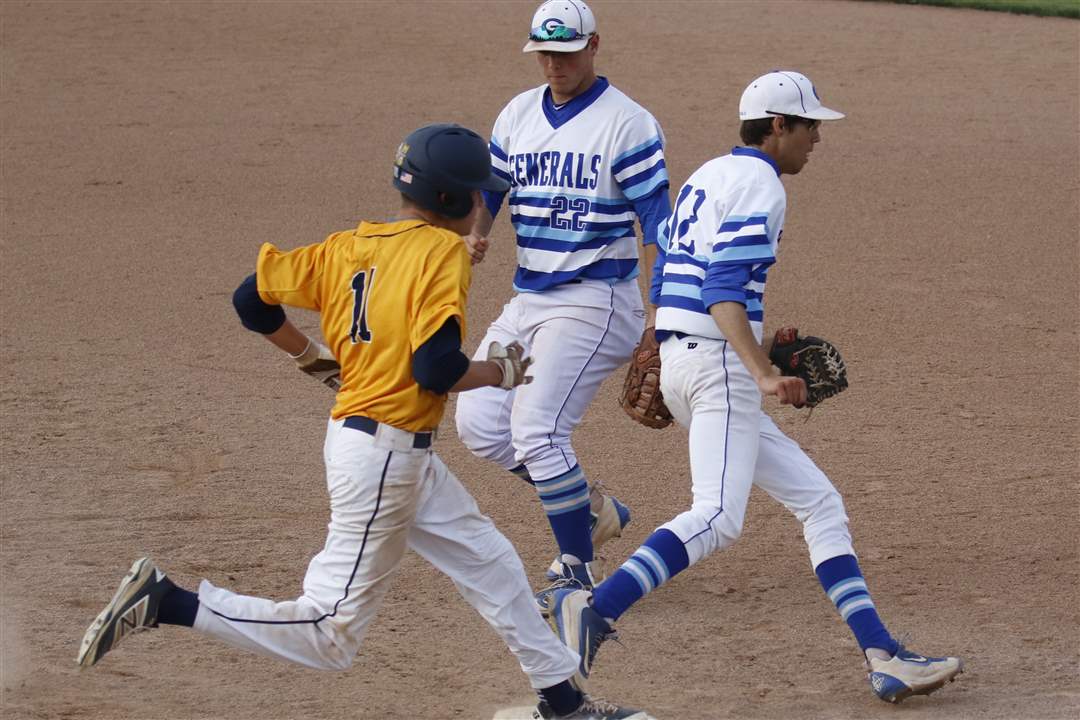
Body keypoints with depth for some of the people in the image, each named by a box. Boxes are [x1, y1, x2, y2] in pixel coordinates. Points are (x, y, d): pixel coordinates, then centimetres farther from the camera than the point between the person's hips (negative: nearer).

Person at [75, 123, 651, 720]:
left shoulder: (348, 246, 7)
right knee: (331, 636, -5)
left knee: (489, 562, 19)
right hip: (384, 452, -10)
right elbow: (437, 369, -23)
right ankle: (165, 604, -9)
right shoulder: (443, 251, -14)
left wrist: (314, 358, 23)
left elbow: (252, 298, 8)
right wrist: (499, 372, -4)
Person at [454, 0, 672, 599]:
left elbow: (654, 224, -11)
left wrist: (657, 324, -17)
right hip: (527, 298, 7)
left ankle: (577, 572, -2)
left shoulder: (627, 123, -10)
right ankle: (590, 507, 19)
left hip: (594, 299, -7)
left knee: (537, 429, -16)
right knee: (479, 422, 1)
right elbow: (488, 186, 12)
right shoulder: (519, 115, 10)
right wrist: (473, 234, -12)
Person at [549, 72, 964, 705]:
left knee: (819, 502, 9)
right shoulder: (760, 186, -9)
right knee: (718, 517, -24)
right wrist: (763, 373, -30)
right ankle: (596, 609, -37)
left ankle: (882, 656, 4)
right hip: (718, 363, -10)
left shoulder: (706, 177, 19)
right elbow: (723, 290, -20)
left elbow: (665, 284, 22)